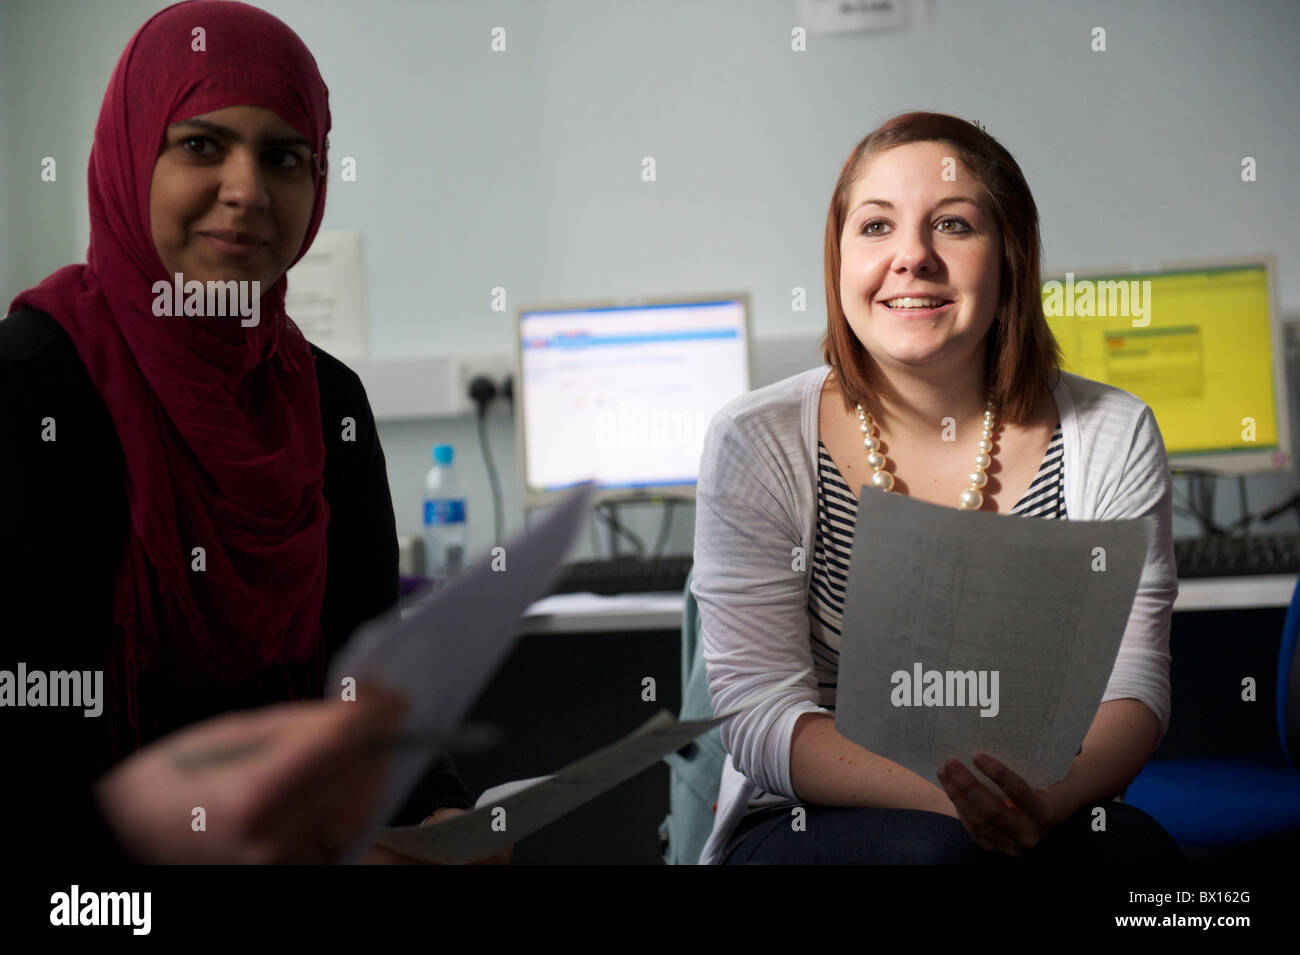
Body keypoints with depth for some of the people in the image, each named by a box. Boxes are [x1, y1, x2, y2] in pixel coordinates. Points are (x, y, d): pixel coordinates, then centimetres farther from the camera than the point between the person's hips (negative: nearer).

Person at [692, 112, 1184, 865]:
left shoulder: (1111, 435, 1)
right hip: (805, 827, -2)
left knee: (1137, 843, -30)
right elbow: (762, 717, -12)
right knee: (934, 849, -35)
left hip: (1054, 830, 3)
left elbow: (1131, 681, -3)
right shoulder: (757, 445, -6)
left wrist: (1053, 795, -27)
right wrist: (961, 795, -29)